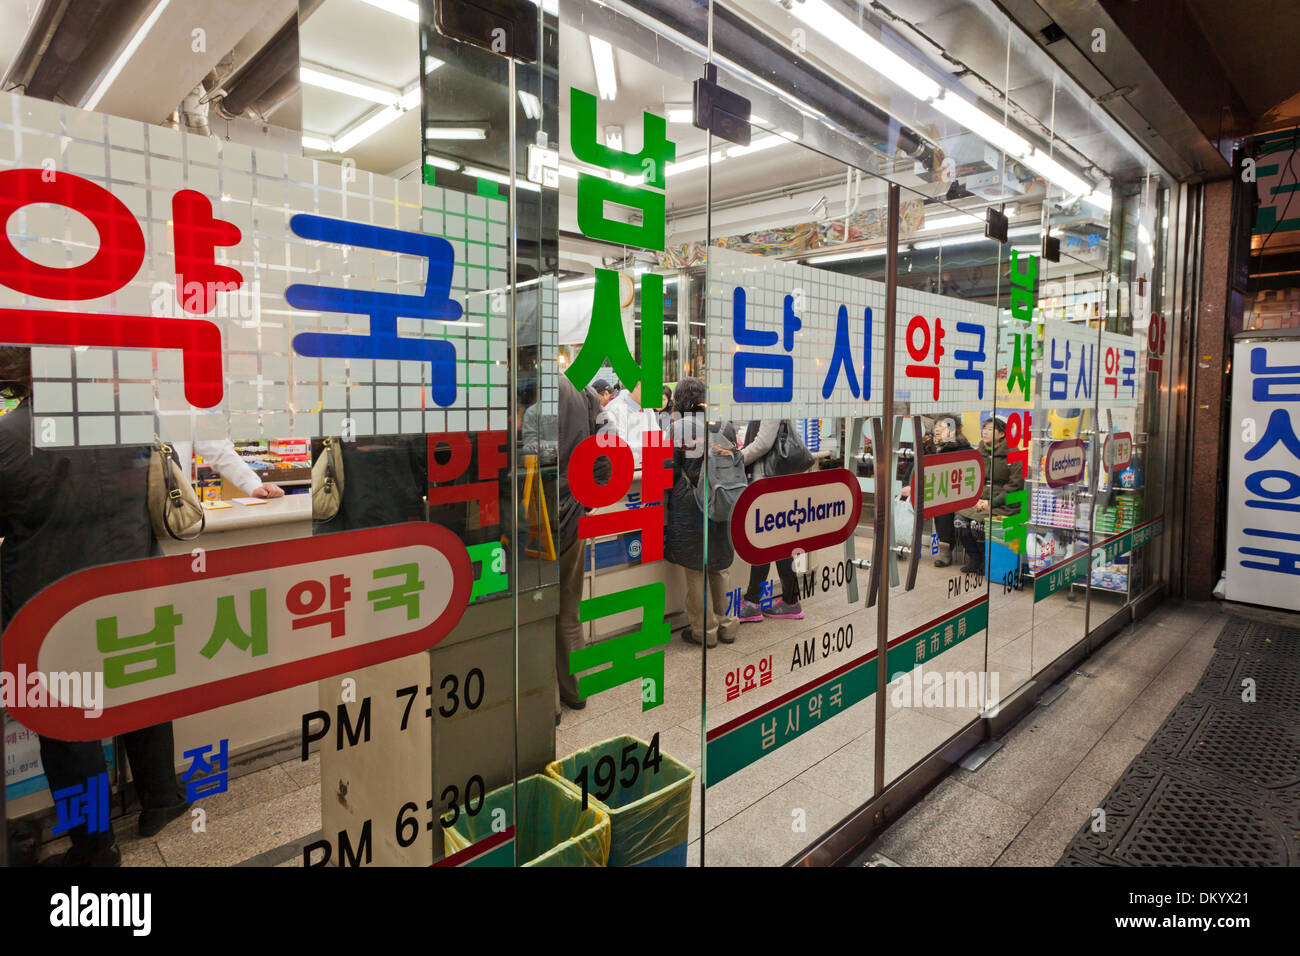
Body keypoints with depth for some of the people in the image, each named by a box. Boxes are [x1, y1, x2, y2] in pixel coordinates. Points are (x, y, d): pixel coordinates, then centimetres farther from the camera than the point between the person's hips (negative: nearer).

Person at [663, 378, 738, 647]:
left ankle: (704, 630, 14)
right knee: (719, 567, 16)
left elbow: (671, 468, -8)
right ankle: (725, 625, 25)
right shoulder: (724, 425, 2)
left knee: (695, 570, 6)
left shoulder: (677, 426, -9)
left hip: (689, 503, -4)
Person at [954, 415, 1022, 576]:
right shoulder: (980, 452, 12)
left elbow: (1015, 485, -10)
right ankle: (973, 560, 0)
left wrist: (992, 503, -17)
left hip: (1002, 503, -6)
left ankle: (986, 562, -4)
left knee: (977, 523, -28)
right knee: (960, 520, -19)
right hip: (980, 500, 6)